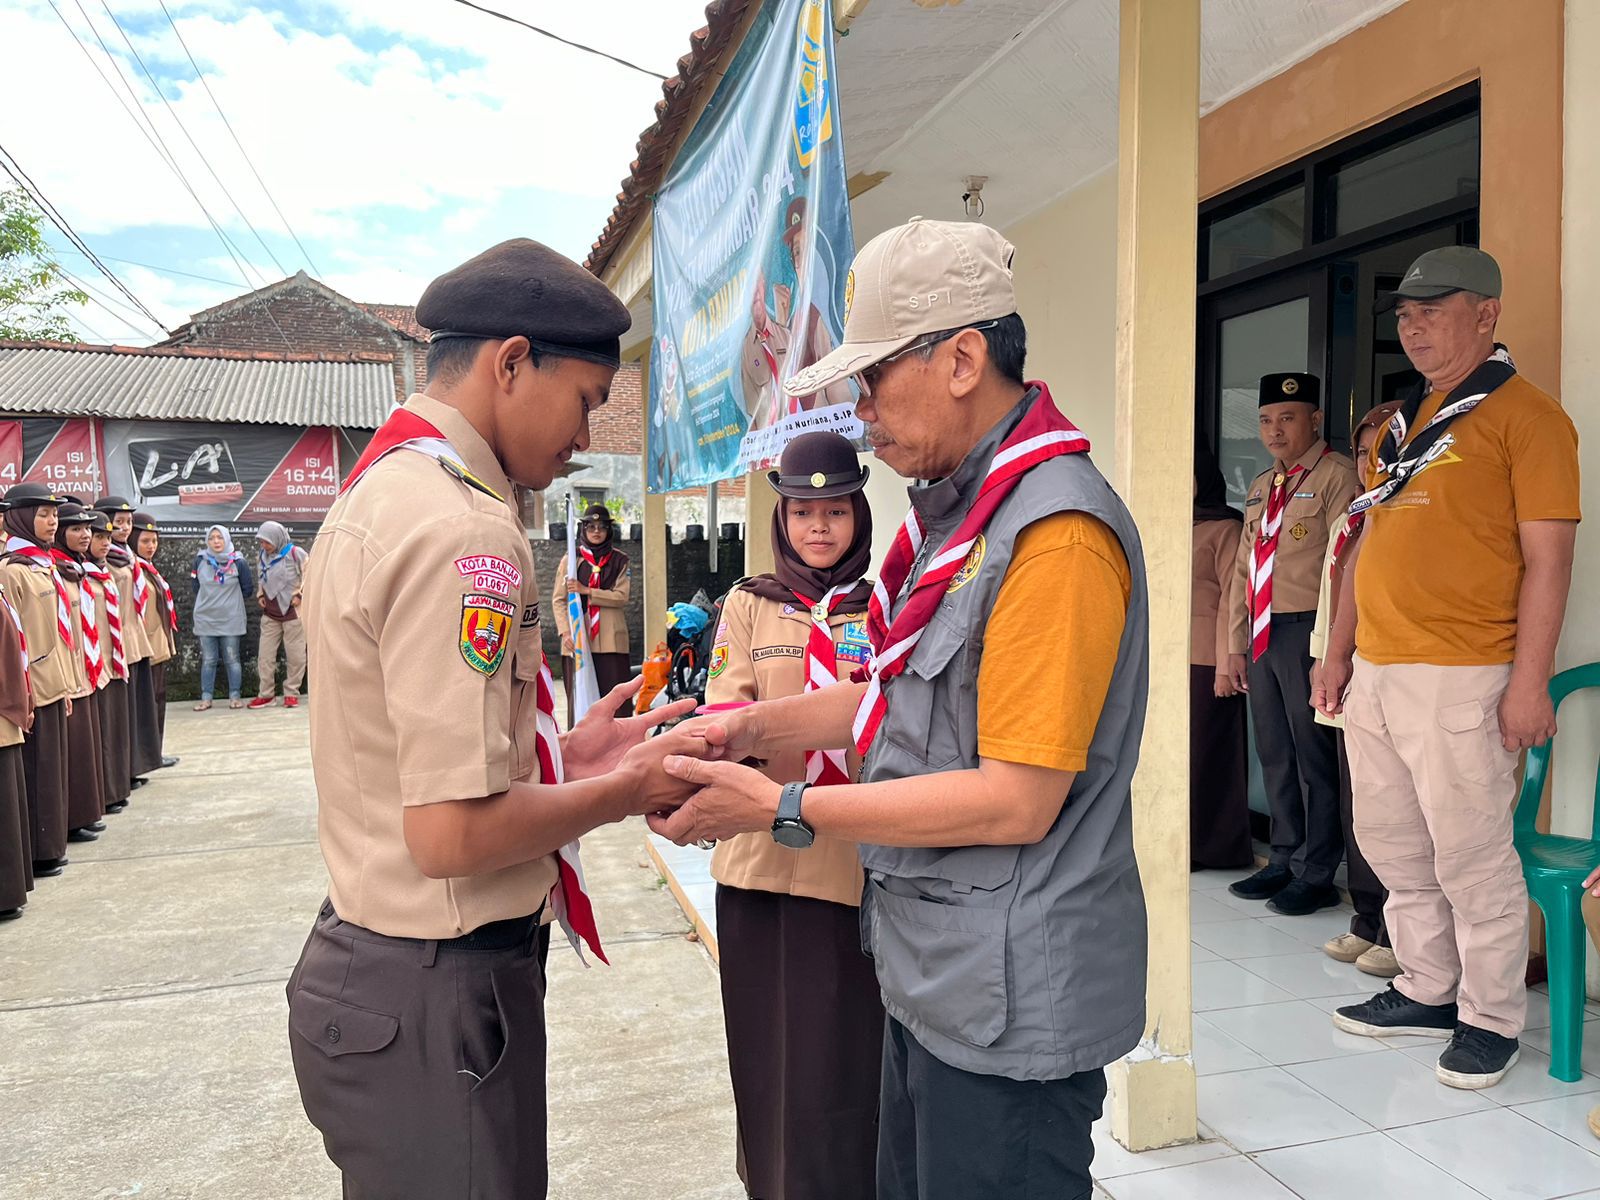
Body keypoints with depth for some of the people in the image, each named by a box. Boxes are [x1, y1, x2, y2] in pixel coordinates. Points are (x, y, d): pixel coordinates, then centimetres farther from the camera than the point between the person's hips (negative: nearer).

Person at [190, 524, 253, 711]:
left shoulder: (238, 562, -5)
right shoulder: (200, 560, -1)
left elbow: (248, 589, 4)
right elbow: (196, 586, 14)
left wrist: (230, 599, 4)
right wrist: (209, 599, 7)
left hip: (231, 619, -2)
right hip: (205, 618, 2)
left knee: (232, 659, 5)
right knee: (208, 660, 7)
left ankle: (235, 696, 13)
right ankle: (206, 698, 12)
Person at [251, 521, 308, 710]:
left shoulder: (296, 554, -8)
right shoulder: (262, 557, 10)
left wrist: (299, 595, -13)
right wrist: (260, 595, 10)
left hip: (292, 612, -5)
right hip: (270, 614, 5)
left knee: (295, 655, 0)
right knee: (265, 655, 3)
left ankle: (291, 693, 10)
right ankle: (266, 694, 12)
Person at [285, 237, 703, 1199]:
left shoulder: (376, 494, 8)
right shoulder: (464, 527, -23)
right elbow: (454, 833, -26)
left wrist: (565, 759, 7)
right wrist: (626, 787, -11)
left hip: (364, 960, 10)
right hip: (436, 1000, -9)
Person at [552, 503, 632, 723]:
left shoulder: (619, 561, 9)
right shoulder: (570, 560, 8)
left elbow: (622, 596, -3)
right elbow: (558, 600, 5)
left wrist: (586, 590, -12)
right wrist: (566, 632, -8)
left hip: (610, 641, 0)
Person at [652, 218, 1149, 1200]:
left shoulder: (1058, 534, -23)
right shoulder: (961, 510, 8)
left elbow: (1016, 802, -24)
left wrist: (784, 809, -21)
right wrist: (761, 727, 1)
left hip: (1010, 1004, -9)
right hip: (934, 974, 9)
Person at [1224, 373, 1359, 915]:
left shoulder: (1337, 475, -6)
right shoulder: (1260, 487, 18)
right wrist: (1237, 644, 15)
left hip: (1307, 631, -8)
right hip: (1262, 633, 8)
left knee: (1313, 756, 0)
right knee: (1274, 754, 14)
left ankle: (1316, 875, 11)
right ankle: (1284, 861, 26)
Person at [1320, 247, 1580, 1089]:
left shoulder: (1525, 416, -5)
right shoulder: (1399, 424, 17)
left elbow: (1547, 560, -11)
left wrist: (1530, 681, -15)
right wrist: (1340, 647, 16)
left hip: (1458, 678, -7)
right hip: (1374, 672, 8)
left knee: (1470, 855, 1)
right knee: (1392, 844, 15)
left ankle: (1491, 1019, 19)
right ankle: (1428, 992, 31)